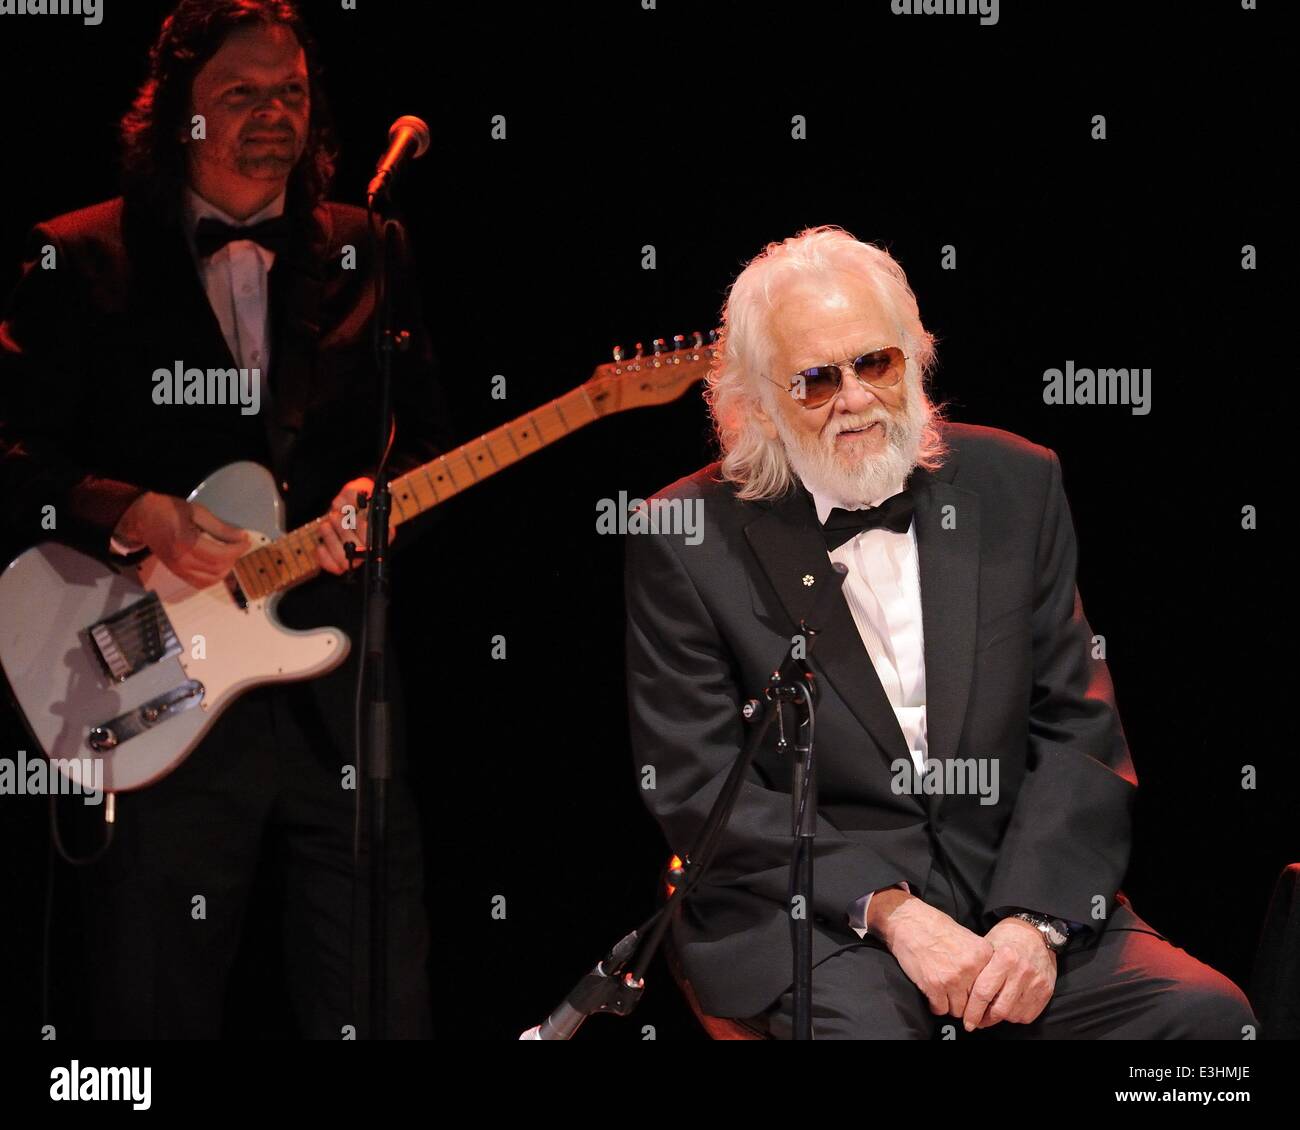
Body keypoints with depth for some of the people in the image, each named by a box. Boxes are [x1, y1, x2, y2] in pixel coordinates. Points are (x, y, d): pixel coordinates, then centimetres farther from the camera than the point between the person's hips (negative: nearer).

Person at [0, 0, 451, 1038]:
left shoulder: (364, 259, 12)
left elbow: (428, 443, 11)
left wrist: (378, 500, -10)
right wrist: (135, 518, -18)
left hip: (342, 697, 3)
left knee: (381, 1009, 3)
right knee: (158, 1011, 3)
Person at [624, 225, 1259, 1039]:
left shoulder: (1014, 484, 9)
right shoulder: (687, 541, -1)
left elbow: (1077, 728, 6)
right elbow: (696, 788, -4)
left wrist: (1035, 919, -10)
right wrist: (886, 910, -15)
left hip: (1019, 889, 4)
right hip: (804, 915, -3)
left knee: (1206, 1013, -21)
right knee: (861, 1024, -36)